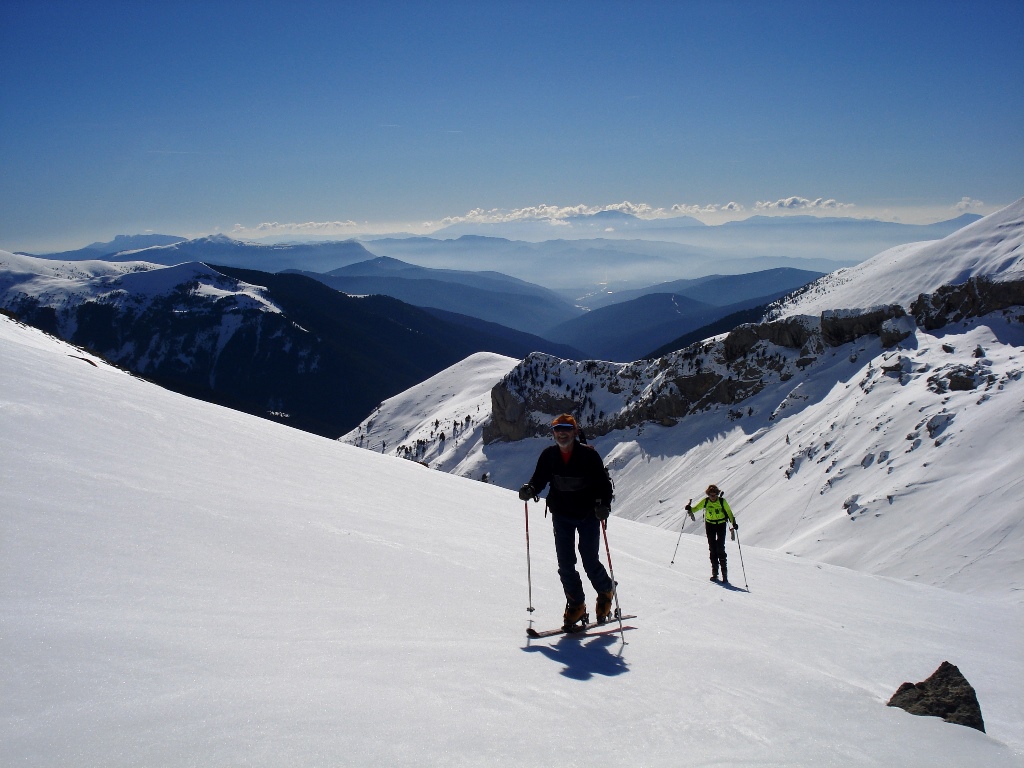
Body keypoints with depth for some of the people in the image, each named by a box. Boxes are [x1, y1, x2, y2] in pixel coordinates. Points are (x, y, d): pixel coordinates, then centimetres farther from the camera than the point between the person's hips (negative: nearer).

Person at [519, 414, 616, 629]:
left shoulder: (588, 454, -13)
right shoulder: (549, 455, -3)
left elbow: (604, 483, -10)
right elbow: (539, 479, 3)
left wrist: (603, 505, -26)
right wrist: (529, 490, -19)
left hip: (588, 514, -3)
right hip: (561, 516, 3)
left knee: (590, 562, -3)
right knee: (565, 563, 2)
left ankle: (606, 591, 26)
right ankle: (576, 604, 19)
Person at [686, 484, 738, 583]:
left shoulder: (722, 501, -13)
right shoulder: (705, 501, -6)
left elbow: (729, 512, -7)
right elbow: (696, 508, 0)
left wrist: (734, 523, -20)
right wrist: (690, 509, -22)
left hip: (721, 524, -3)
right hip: (710, 525, 3)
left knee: (720, 549, -11)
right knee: (712, 549, 2)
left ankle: (724, 574, -9)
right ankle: (714, 573, 9)